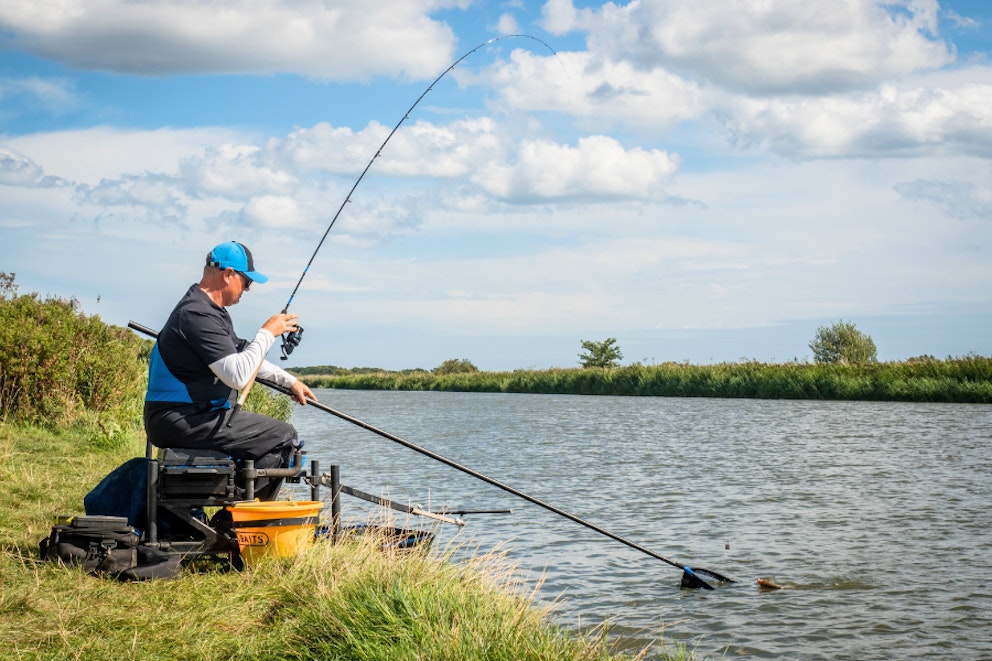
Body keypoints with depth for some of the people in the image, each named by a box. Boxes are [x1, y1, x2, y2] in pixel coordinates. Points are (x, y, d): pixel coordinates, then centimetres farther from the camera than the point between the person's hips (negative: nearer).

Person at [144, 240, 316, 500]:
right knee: (284, 437, -10)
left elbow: (241, 356, 30)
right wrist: (267, 333, -13)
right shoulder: (197, 314, -18)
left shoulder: (211, 310, 16)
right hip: (181, 419, -11)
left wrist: (289, 380, 29)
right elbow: (238, 376, -25)